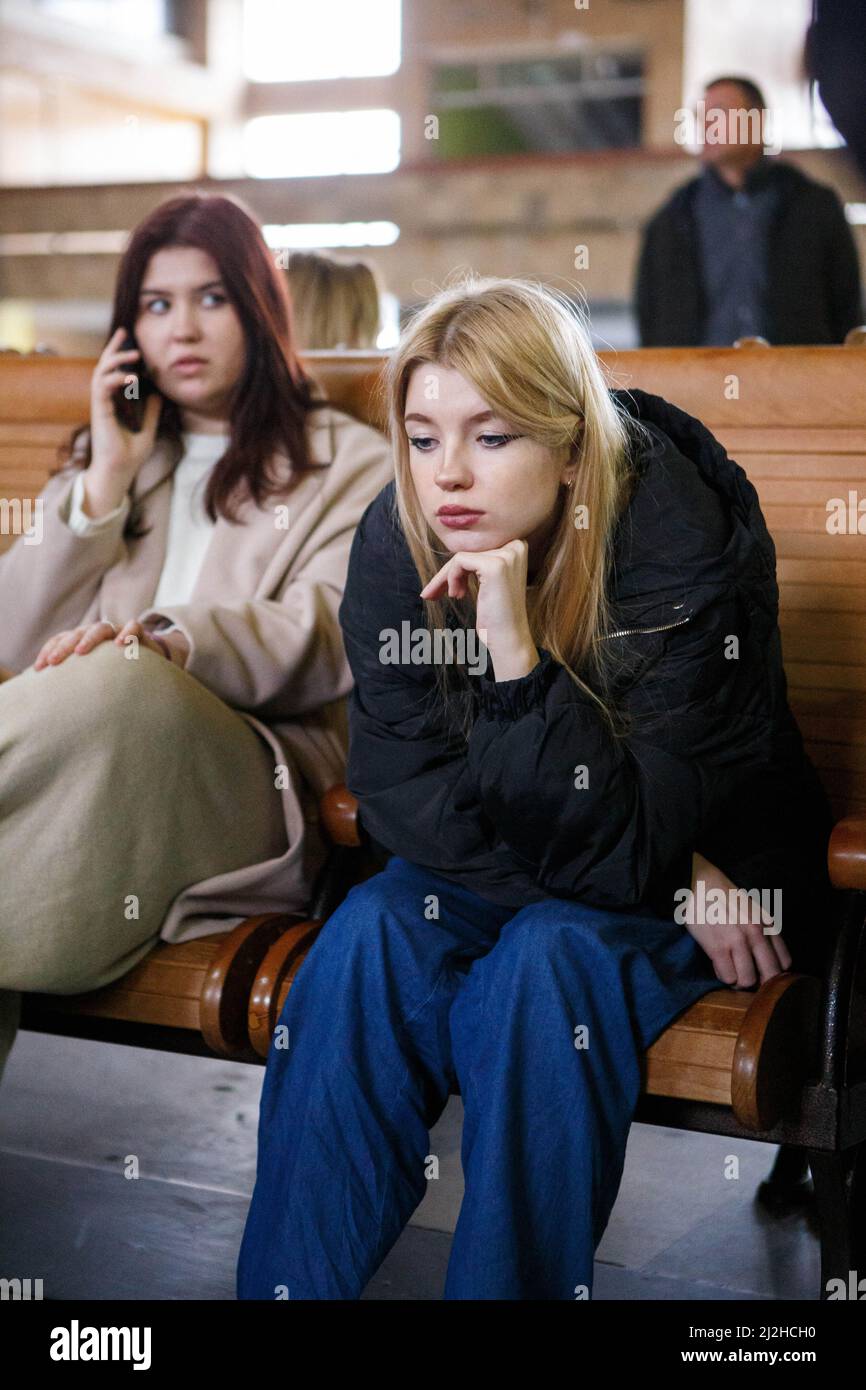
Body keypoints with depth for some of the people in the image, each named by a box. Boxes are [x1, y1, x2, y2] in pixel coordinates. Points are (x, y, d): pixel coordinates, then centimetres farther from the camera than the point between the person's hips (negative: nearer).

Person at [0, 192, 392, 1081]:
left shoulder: (348, 465, 16)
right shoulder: (106, 457, 30)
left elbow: (329, 639, -5)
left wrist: (168, 636, -23)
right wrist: (107, 481, 8)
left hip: (248, 784, -3)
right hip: (81, 752, 3)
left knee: (118, 688, -37)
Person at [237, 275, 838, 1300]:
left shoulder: (684, 552, -26)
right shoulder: (396, 542, -14)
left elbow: (623, 851, -28)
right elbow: (404, 797, -14)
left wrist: (518, 657, -42)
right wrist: (675, 885, -21)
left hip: (708, 880, -3)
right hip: (483, 868, 4)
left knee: (546, 963, -31)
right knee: (369, 937, -24)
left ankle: (510, 1286, -15)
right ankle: (288, 1286, -12)